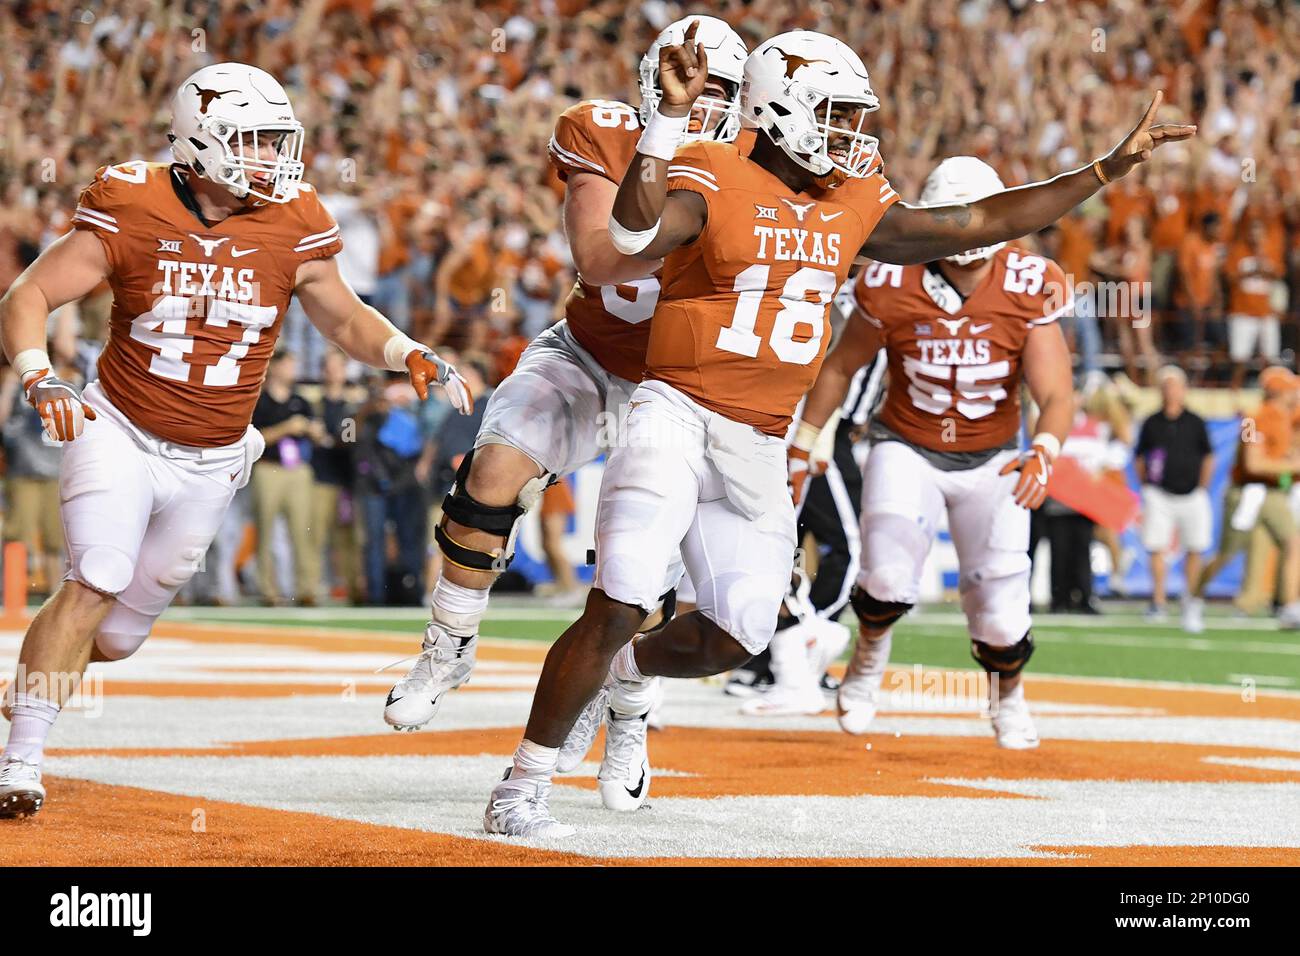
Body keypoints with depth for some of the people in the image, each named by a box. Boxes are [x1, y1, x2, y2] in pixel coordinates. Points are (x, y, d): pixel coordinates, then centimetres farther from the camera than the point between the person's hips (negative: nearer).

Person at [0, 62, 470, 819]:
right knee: (98, 580, -22)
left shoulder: (289, 226, -6)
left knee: (118, 632, 7)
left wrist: (412, 356, -8)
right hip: (120, 435, -3)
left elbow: (344, 317, 9)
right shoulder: (133, 213, -14)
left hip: (210, 465, 3)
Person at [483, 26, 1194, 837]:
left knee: (737, 639, 7)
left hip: (760, 450, 7)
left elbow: (981, 224, 17)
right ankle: (522, 792, -9)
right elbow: (635, 235, -30)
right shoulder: (712, 179, -9)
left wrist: (1109, 168, 17)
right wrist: (673, 114, -37)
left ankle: (627, 679, 40)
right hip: (676, 418, -7)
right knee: (619, 610, -19)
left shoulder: (855, 208, 11)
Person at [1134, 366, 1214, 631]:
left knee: (1194, 549, 2)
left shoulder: (1195, 423, 4)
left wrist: (1202, 488, 7)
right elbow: (1139, 457, 14)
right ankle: (1158, 602, -4)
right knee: (1157, 549, -9)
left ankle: (1191, 603, 15)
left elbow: (1208, 457, 12)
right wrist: (1146, 485, 6)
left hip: (1192, 496, 0)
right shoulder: (1151, 424, 4)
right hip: (1159, 496, 0)